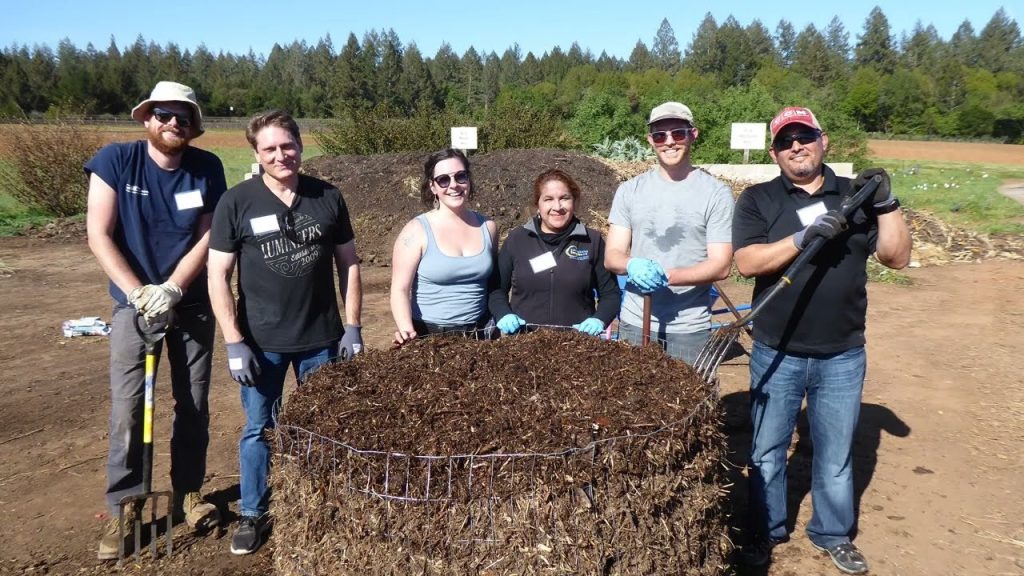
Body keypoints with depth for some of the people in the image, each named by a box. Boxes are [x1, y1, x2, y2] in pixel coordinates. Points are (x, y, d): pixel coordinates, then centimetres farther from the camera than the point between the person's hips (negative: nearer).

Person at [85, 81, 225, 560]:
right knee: (126, 408, -3)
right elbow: (98, 235, -12)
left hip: (193, 302, 2)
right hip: (133, 302, -2)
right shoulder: (115, 159, -10)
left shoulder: (208, 168, -6)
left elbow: (208, 236, -5)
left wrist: (172, 288, -17)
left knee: (193, 403, 9)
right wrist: (138, 292, -19)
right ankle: (122, 510, 12)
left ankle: (189, 493, 26)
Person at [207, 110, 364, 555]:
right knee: (258, 429, 11)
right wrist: (234, 342, -12)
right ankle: (253, 515, 30)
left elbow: (348, 263, 6)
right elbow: (218, 276, -6)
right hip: (262, 342, -1)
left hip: (322, 338, 2)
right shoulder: (237, 202, -7)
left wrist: (353, 327, 1)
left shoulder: (328, 198, 0)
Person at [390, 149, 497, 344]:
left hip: (479, 334, 3)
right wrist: (407, 330, -26)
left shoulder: (487, 227, 3)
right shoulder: (417, 230, -9)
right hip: (429, 336, -3)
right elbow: (400, 289, -12)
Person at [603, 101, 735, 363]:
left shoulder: (717, 193, -2)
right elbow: (612, 256, 3)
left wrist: (666, 276, -22)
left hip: (690, 329, -2)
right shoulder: (629, 190, 6)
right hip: (635, 324, 2)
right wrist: (632, 265, -20)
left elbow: (721, 265, -7)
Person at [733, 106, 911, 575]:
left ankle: (833, 534, 35)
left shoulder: (856, 195, 4)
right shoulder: (758, 199, -2)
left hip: (842, 357, 2)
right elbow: (747, 262, -15)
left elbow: (897, 257, 0)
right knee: (767, 452, 12)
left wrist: (886, 205, -12)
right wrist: (804, 237, -26)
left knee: (835, 454, 15)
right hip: (776, 355, -1)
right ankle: (766, 532, 31)